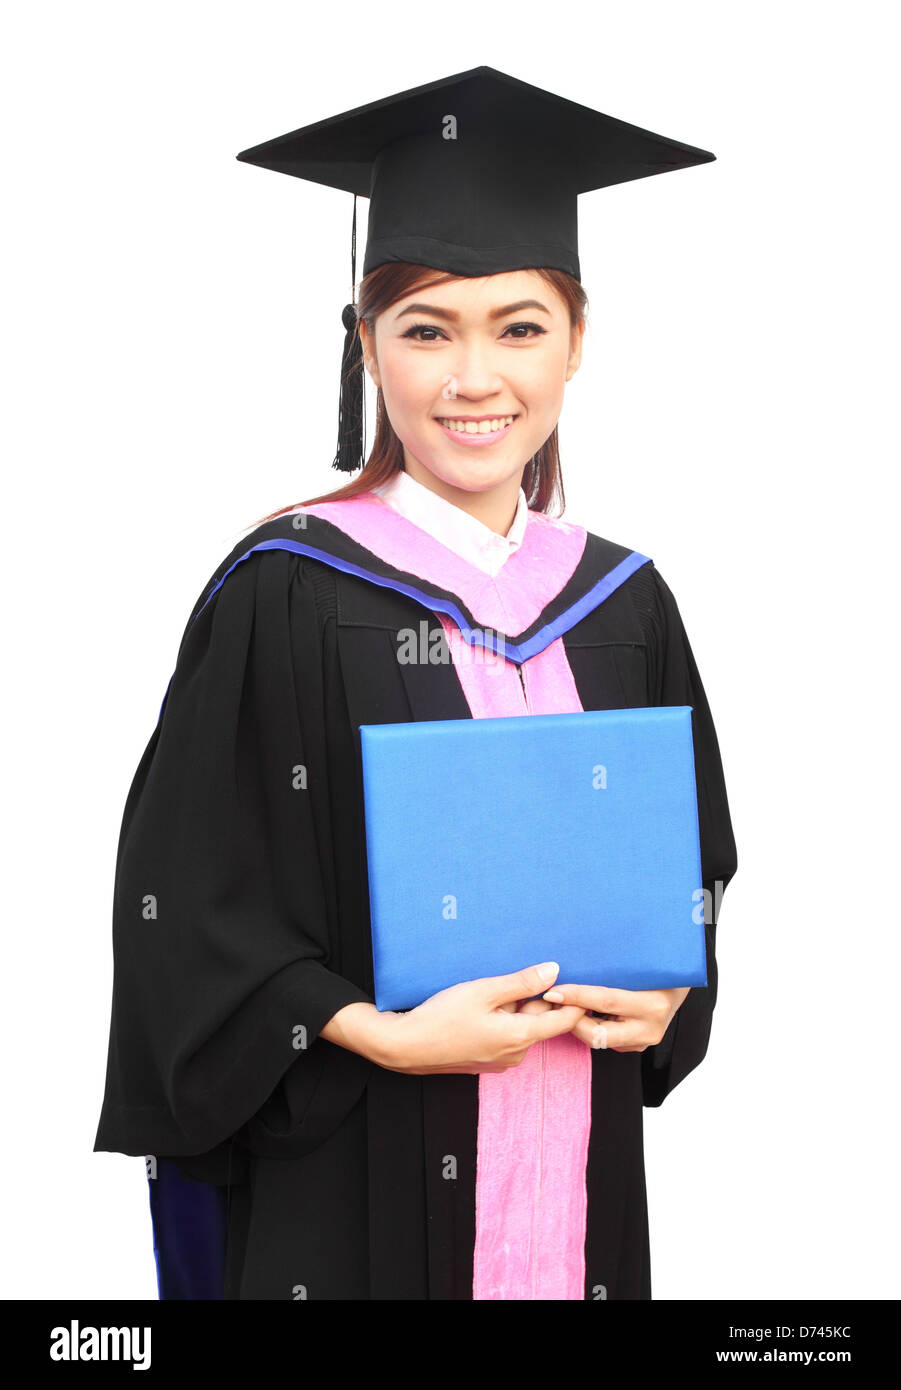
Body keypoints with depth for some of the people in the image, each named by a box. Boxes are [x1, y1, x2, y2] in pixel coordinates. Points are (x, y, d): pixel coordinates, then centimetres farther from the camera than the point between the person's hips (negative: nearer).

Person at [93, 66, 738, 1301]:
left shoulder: (624, 604, 4)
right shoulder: (284, 594, -9)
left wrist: (664, 992, -6)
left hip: (579, 1169, 4)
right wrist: (381, 1034, -20)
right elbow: (186, 899, -9)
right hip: (347, 1189, -4)